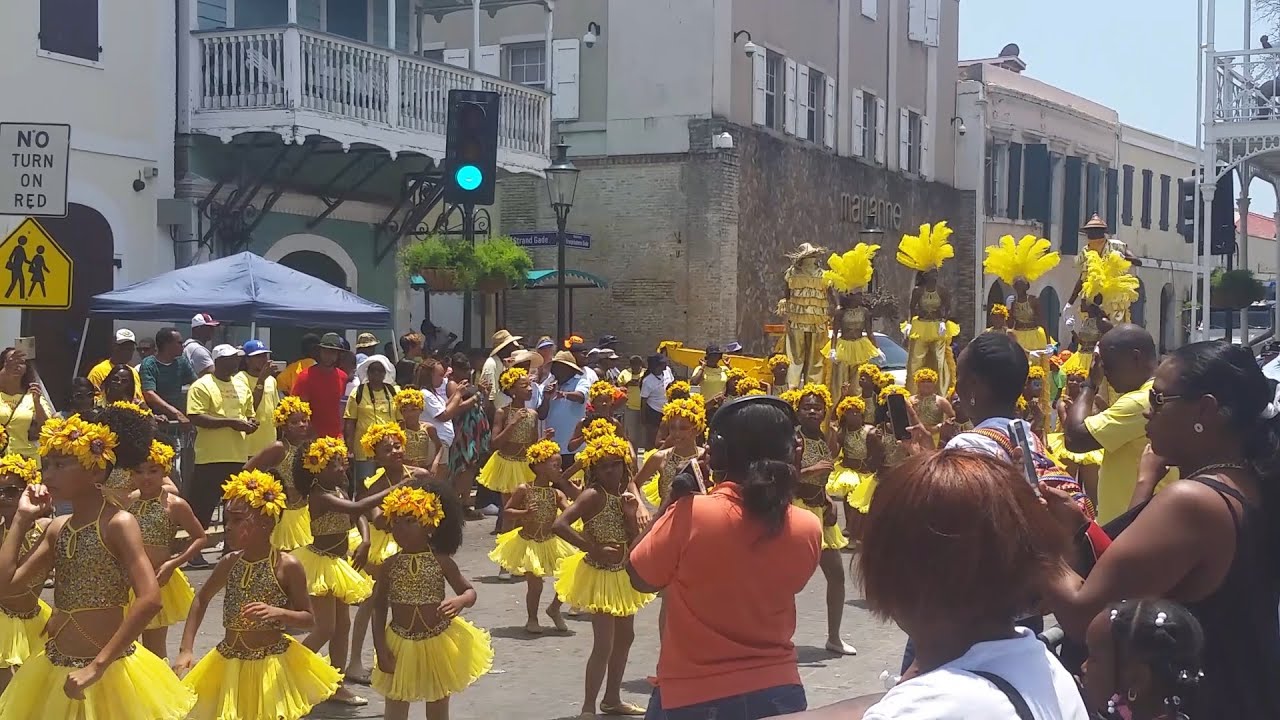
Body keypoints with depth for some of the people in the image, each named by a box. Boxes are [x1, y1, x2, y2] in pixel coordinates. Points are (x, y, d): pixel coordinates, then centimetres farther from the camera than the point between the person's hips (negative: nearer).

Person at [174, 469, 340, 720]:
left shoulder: (287, 566, -14)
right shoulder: (229, 563, -2)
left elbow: (309, 619, -8)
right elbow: (202, 598, 13)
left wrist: (276, 612, -27)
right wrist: (186, 649, 5)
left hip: (272, 667, -4)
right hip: (230, 665, 4)